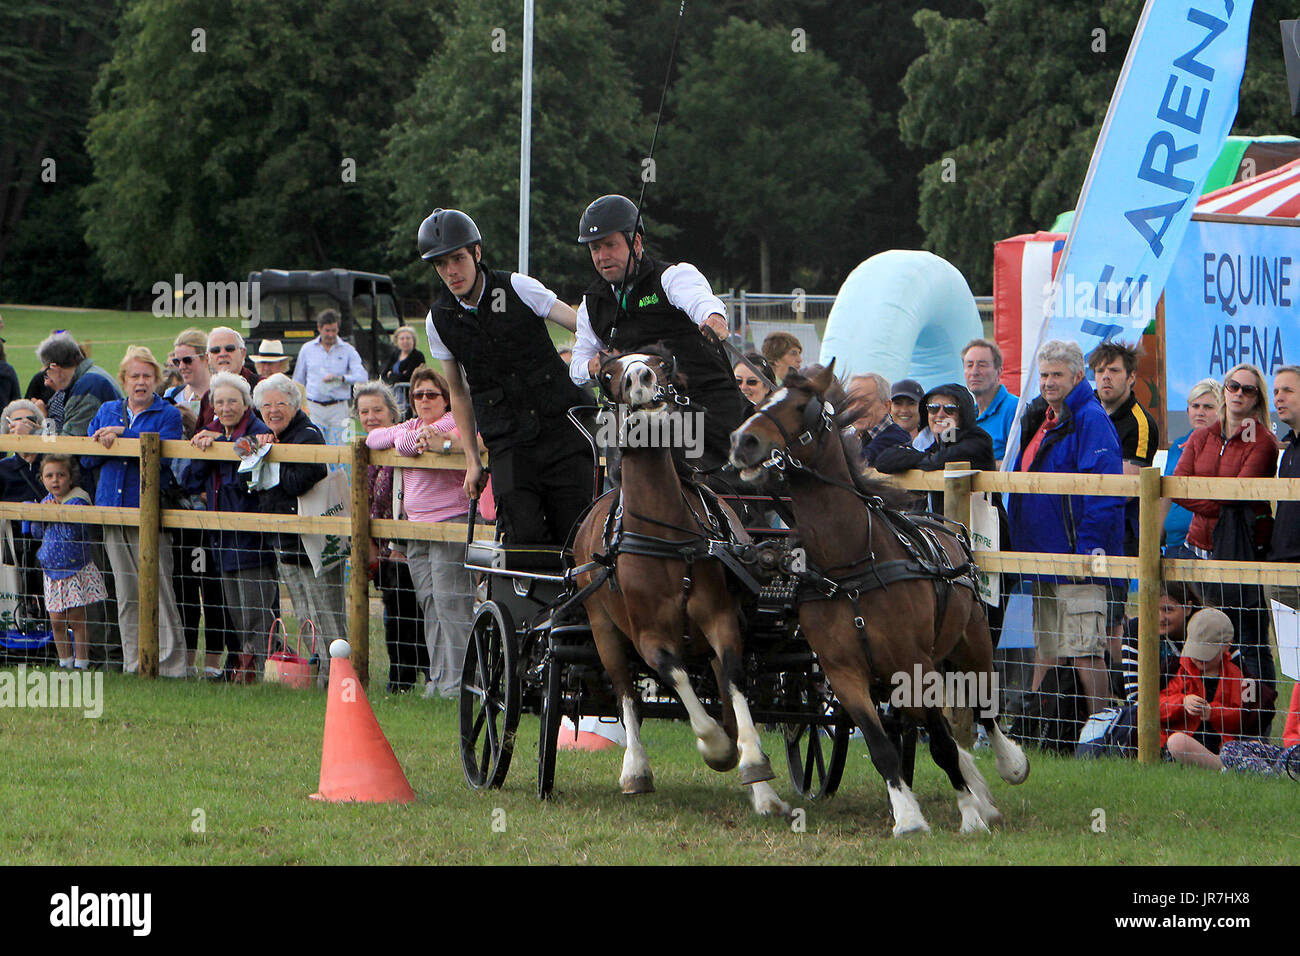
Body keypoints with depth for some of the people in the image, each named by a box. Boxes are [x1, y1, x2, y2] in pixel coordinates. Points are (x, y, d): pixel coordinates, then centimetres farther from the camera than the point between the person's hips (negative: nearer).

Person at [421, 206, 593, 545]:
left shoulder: (518, 289, -3)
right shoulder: (439, 322, 5)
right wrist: (471, 459, 13)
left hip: (562, 431, -1)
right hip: (508, 445, 1)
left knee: (574, 537, -8)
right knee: (524, 536, -17)